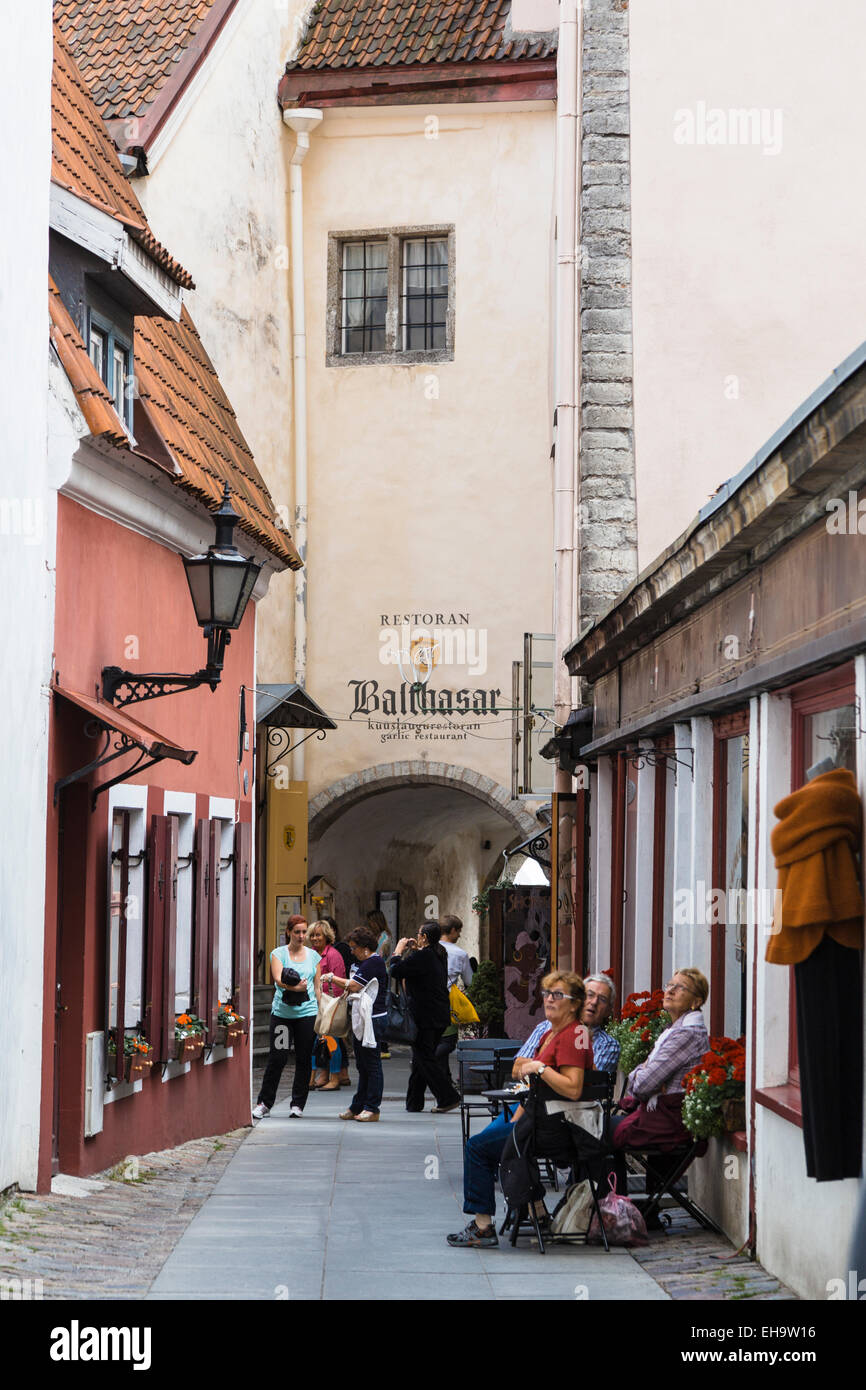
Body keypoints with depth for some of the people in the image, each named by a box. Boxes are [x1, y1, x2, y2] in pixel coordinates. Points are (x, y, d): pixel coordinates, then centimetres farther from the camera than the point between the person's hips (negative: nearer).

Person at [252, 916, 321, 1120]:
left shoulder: (313, 956, 12)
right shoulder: (278, 953, 3)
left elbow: (317, 987, 14)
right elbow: (278, 979, -13)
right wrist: (295, 987, -31)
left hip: (307, 1013, 2)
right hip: (282, 1011, -2)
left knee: (303, 1060, 3)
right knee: (277, 1058, -4)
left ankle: (297, 1105, 12)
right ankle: (264, 1103, 8)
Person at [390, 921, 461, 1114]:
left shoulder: (421, 956, -18)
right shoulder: (439, 955, 8)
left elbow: (395, 972, -14)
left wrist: (399, 951, 0)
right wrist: (417, 949, 18)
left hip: (424, 1017, -9)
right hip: (441, 1016, 9)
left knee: (425, 1058, -2)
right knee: (422, 1058, 14)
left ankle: (448, 1098, -6)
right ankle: (414, 1102, 19)